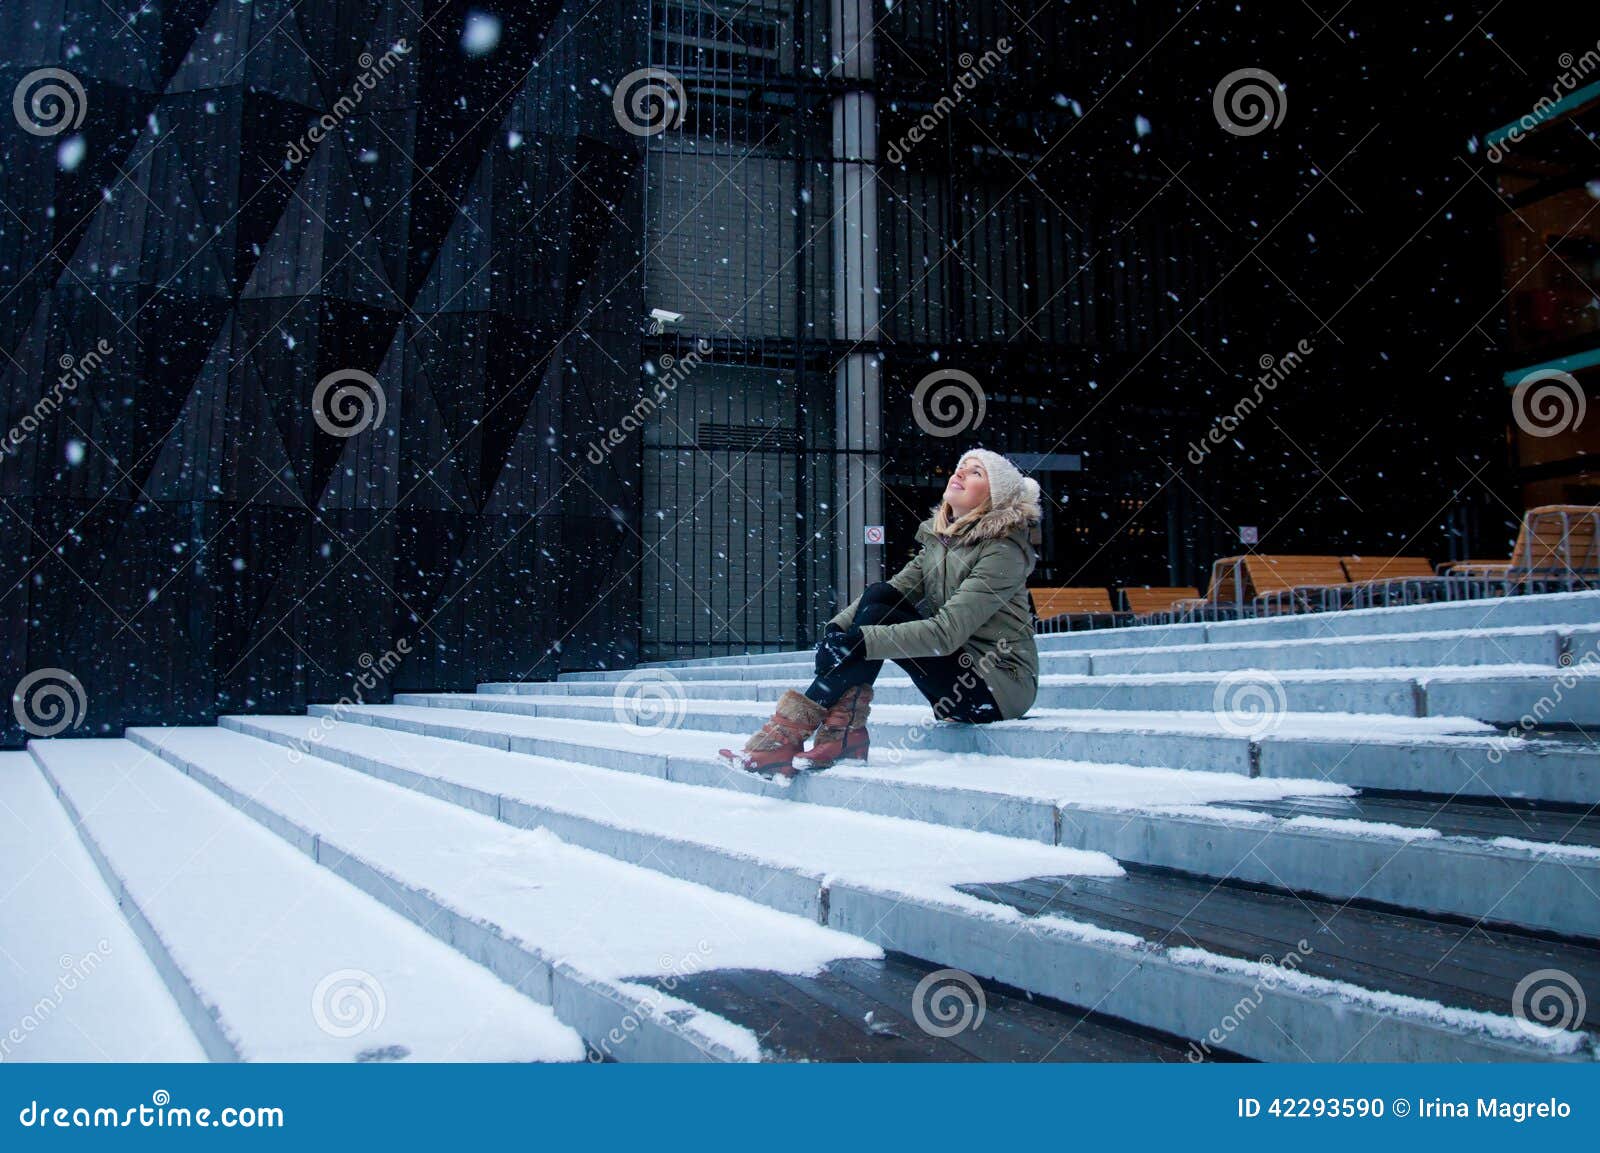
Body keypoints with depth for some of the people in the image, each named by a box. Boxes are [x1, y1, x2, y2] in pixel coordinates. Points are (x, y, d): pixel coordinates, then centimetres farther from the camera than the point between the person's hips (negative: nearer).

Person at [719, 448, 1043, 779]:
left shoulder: (1003, 550, -16)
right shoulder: (939, 539, 10)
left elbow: (948, 631, -26)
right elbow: (894, 590, 1)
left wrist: (862, 640, -32)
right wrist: (838, 627, -18)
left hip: (1001, 686, -7)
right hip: (957, 668, 7)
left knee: (877, 616, -20)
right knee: (878, 595, -10)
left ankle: (795, 729, -21)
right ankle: (844, 732, -16)